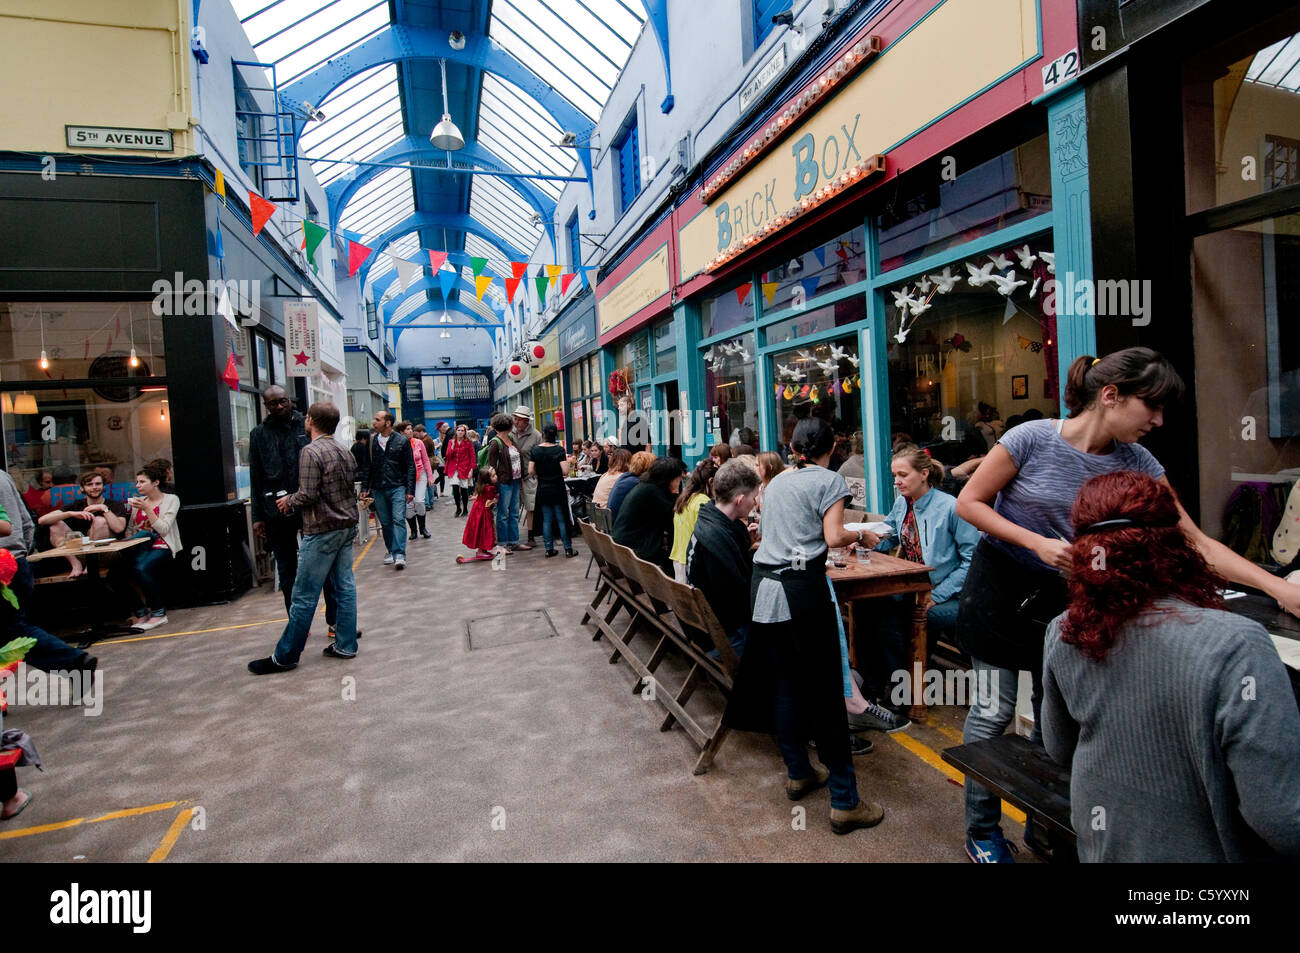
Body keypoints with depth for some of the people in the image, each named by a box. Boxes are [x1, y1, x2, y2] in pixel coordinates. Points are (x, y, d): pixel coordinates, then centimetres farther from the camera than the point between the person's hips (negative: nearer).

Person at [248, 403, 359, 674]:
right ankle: (345, 645, 16)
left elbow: (308, 495, -19)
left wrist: (287, 501, -2)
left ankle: (284, 657, 7)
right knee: (344, 587, 11)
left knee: (304, 596, -2)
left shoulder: (310, 452, -14)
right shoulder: (344, 451, 10)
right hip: (347, 526, 8)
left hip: (323, 531, -8)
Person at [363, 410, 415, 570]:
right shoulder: (372, 441, 7)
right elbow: (368, 466, 12)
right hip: (378, 489, 4)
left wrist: (410, 490, -6)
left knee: (398, 520, -11)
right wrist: (365, 487, 7)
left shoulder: (402, 441, -2)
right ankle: (391, 551, 23)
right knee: (385, 522, 10)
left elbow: (410, 467, -1)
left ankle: (399, 554, -13)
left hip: (397, 487, -4)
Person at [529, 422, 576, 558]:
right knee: (562, 519, 4)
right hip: (557, 489, -2)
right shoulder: (559, 450, -11)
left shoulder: (536, 450, -3)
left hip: (542, 489, 3)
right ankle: (568, 549, 7)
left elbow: (530, 471, -5)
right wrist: (567, 461, 1)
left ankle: (549, 549, 12)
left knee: (546, 520, 10)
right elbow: (565, 471, -18)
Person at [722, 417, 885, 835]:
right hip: (803, 586, -6)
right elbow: (834, 537, -9)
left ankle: (798, 773, 29)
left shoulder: (777, 482, 17)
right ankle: (844, 801, 4)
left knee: (783, 683, 14)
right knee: (824, 691, -2)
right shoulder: (829, 480, 0)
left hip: (764, 585, 6)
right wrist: (860, 536, 9)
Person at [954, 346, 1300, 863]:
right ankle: (981, 831, 18)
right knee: (994, 709, 0)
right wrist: (1038, 544, -21)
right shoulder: (1033, 439, -18)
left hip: (1066, 594, 4)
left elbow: (1195, 541, -3)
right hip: (1002, 587, -4)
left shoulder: (1138, 465, -4)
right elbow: (969, 502, -12)